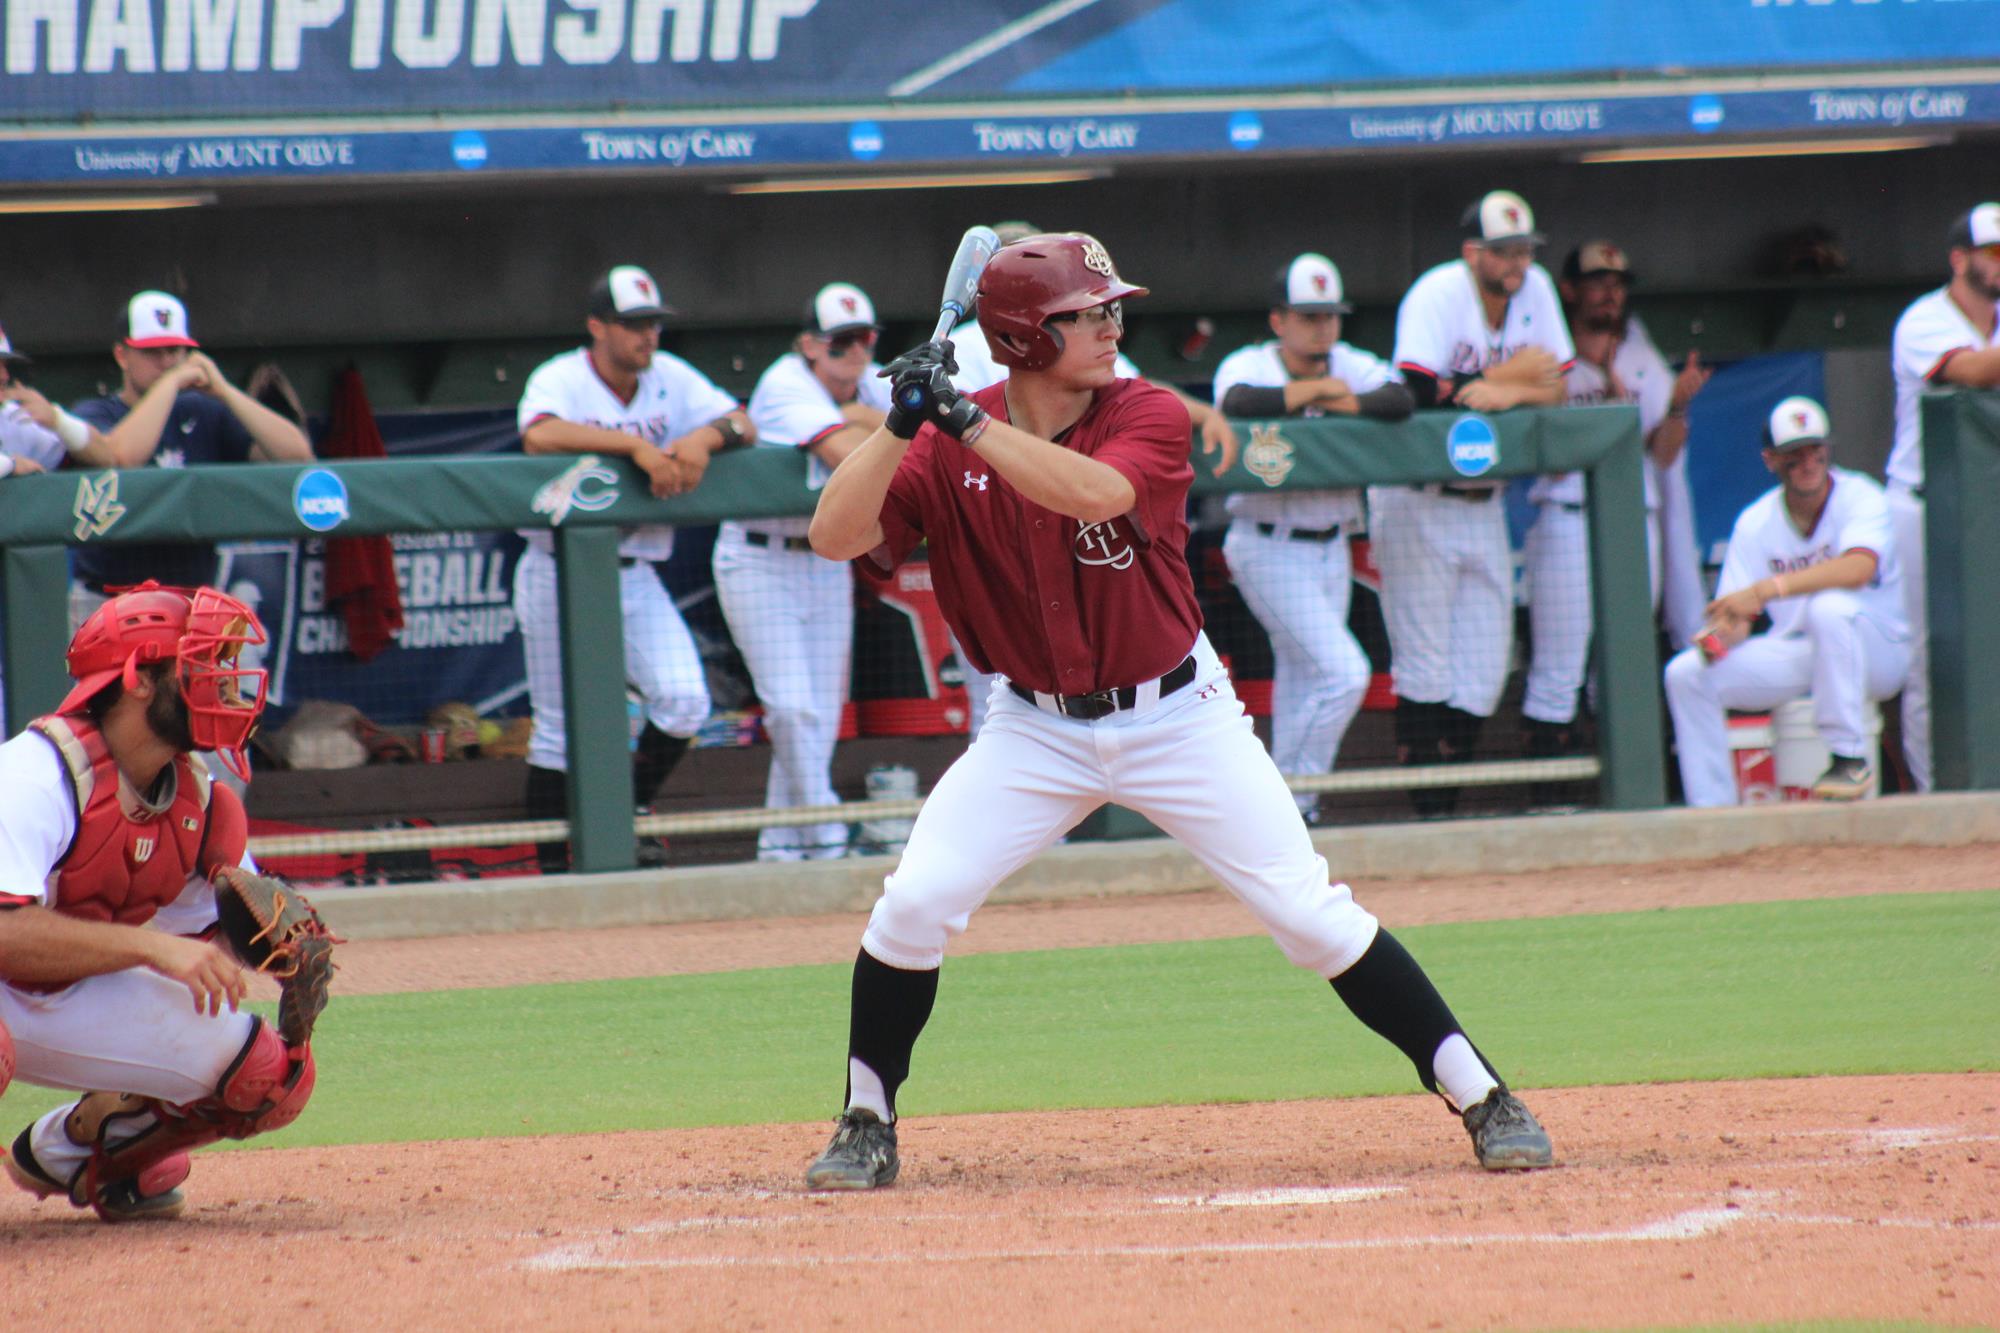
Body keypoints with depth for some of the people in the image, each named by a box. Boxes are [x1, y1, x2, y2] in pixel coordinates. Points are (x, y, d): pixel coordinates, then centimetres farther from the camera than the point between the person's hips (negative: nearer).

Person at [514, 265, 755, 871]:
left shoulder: (671, 378, 4)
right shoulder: (559, 380, -12)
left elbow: (743, 426, 0)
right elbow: (540, 435, -34)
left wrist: (704, 437, -23)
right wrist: (636, 444, -37)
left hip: (636, 576, 4)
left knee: (684, 702, -11)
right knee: (560, 728, -1)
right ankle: (552, 867, 10)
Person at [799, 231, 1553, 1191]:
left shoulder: (1147, 418, -13)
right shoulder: (945, 448, -8)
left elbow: (1094, 492, -34)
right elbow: (836, 537, -19)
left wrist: (965, 424, -39)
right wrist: (901, 424, -31)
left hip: (1175, 712, -1)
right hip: (1036, 729, 1)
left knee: (1311, 914, -6)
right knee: (913, 904, -12)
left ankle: (1483, 1100, 3)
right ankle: (867, 1126, 8)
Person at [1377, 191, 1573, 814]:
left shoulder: (1536, 291, 2)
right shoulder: (1438, 295, -16)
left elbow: (1556, 387, -1)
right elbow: (1418, 391, -28)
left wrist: (1506, 392, -21)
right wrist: (1506, 376, -19)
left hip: (1483, 500, 6)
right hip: (1417, 500, -6)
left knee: (1485, 667, 5)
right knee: (1425, 663, -7)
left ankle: (1448, 798, 14)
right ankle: (1428, 810, -5)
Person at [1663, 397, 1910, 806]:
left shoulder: (1860, 498, -13)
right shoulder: (1755, 522, 1)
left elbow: (1858, 568, -35)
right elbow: (1737, 616, 0)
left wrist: (1766, 589, -43)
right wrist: (1722, 635, -27)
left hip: (1877, 651, -5)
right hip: (1794, 655, 5)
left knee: (1828, 607, -37)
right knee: (1686, 674, -12)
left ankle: (1850, 759, -30)